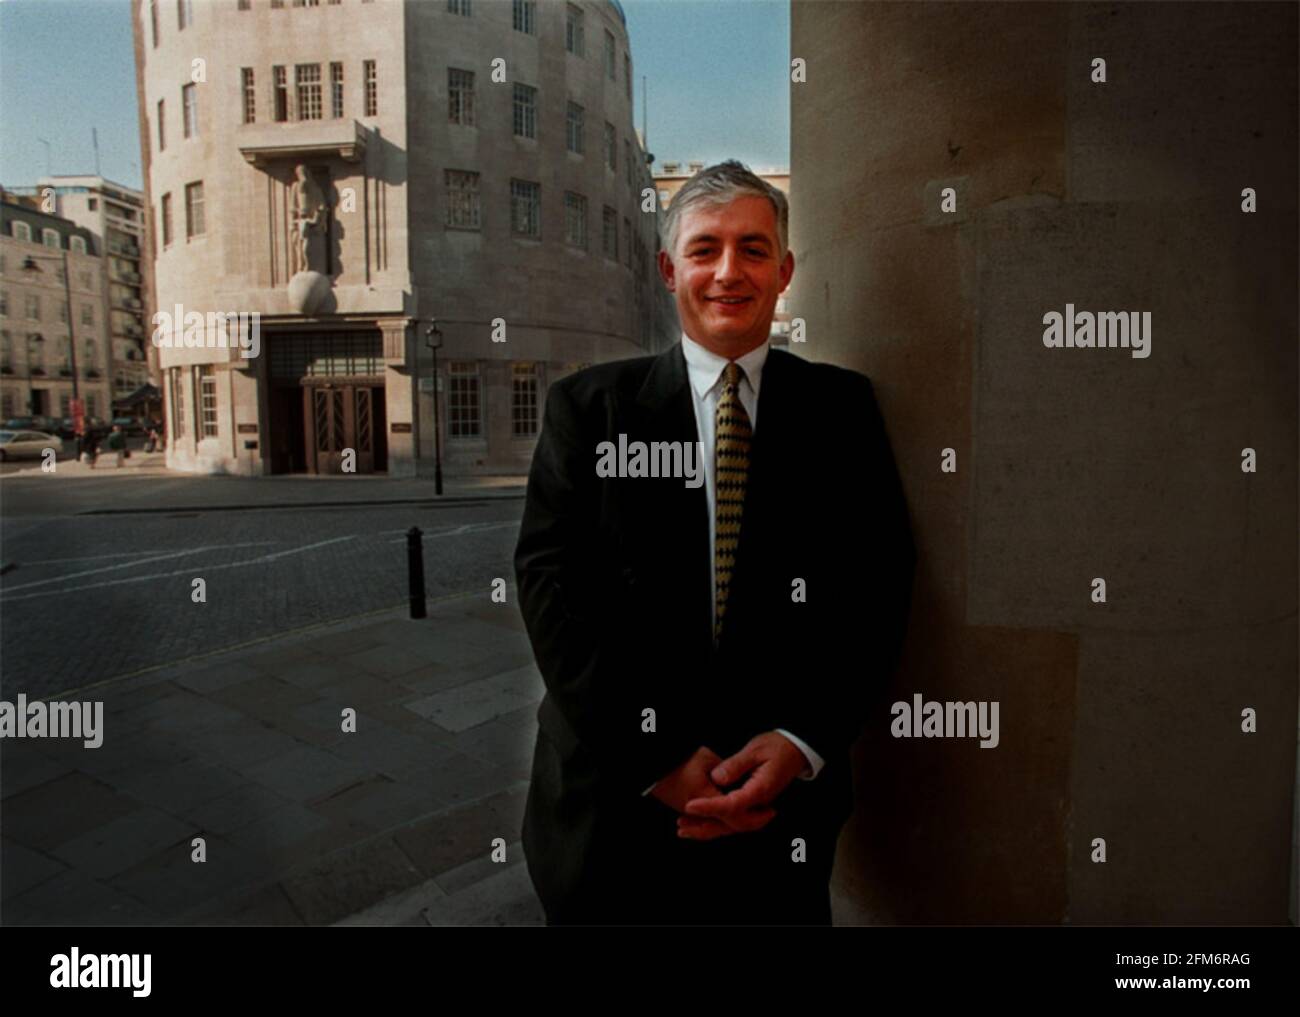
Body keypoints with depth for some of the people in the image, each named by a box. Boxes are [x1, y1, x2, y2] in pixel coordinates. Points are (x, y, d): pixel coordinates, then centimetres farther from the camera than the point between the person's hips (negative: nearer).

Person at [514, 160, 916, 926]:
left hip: (783, 801, 1)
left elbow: (880, 584, -1)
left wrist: (802, 742, -14)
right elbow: (552, 582, -8)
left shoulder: (843, 409, 3)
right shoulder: (590, 407, 0)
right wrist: (659, 760, -15)